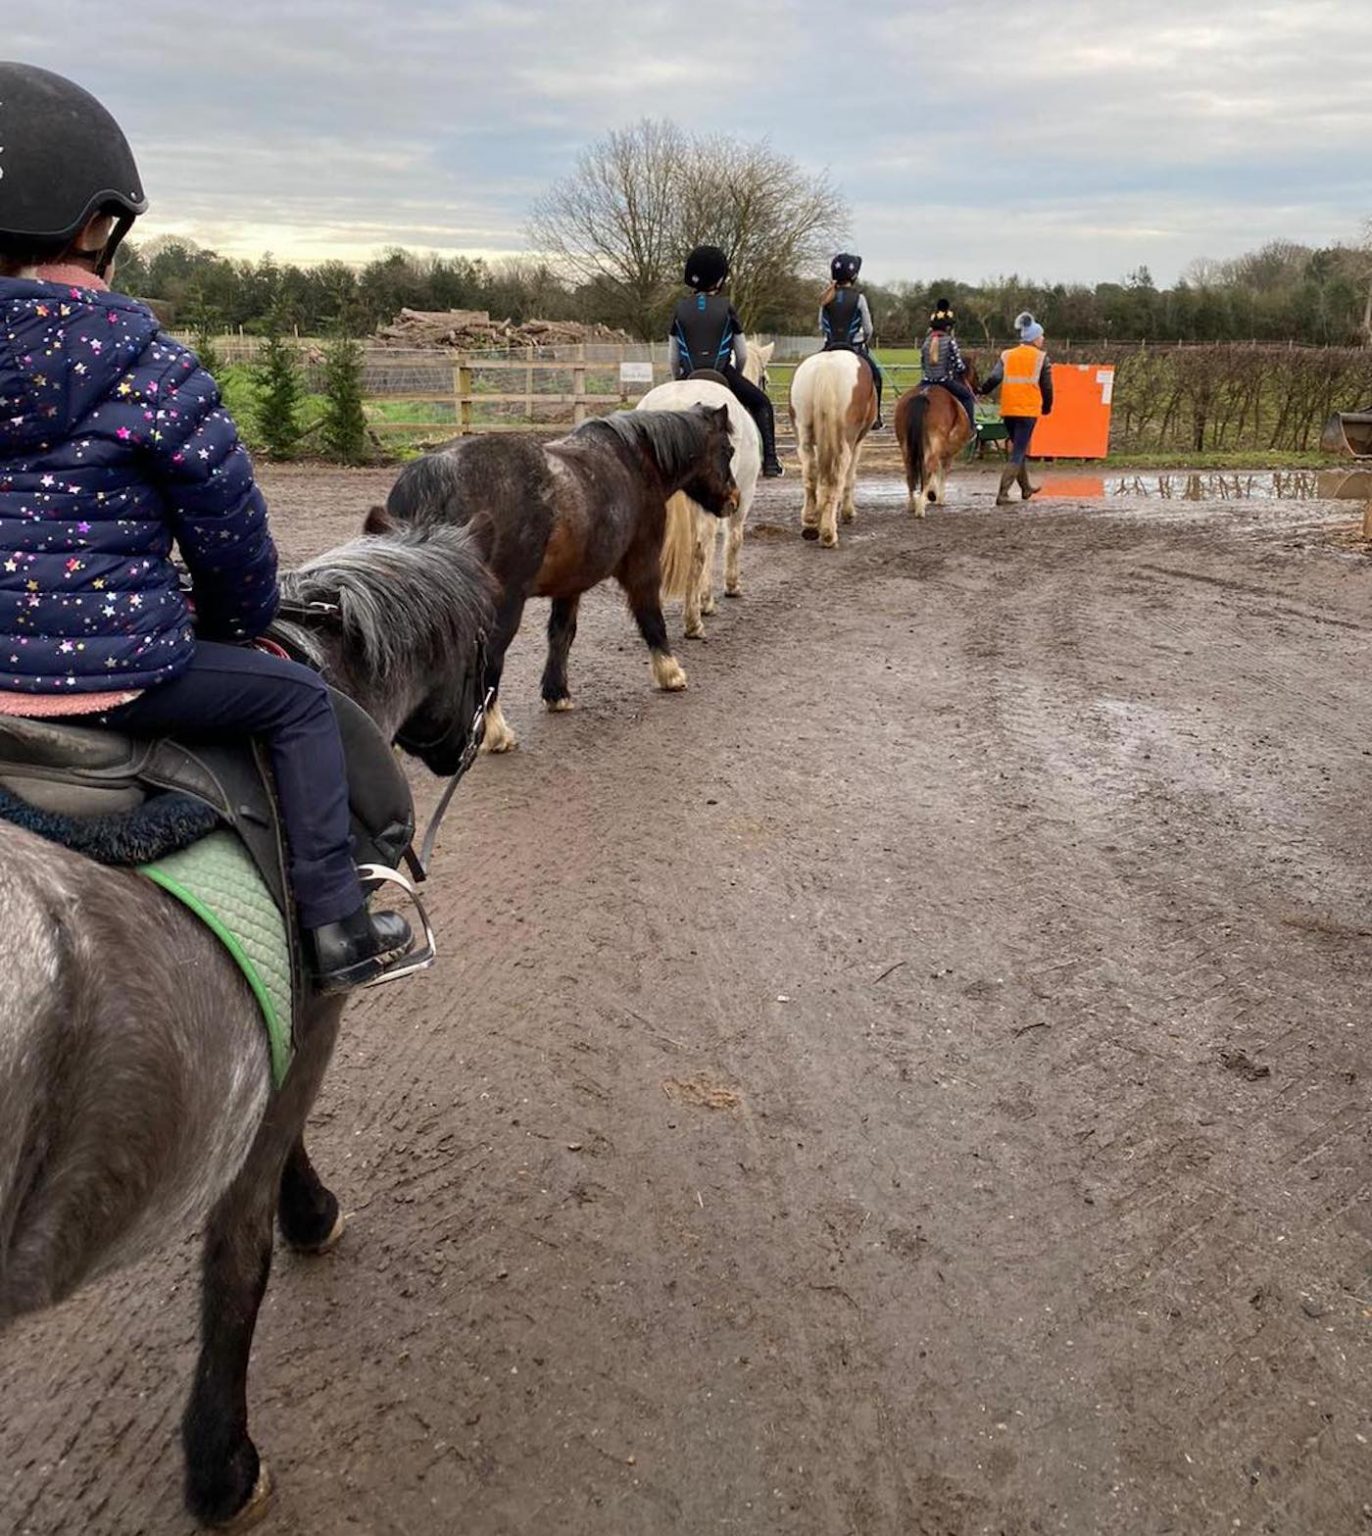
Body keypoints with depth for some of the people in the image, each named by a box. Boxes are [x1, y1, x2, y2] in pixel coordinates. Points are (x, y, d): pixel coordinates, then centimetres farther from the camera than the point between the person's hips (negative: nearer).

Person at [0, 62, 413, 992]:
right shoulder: (148, 367, -13)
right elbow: (227, 529, -7)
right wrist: (240, 623, 12)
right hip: (108, 668, -6)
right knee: (298, 701, 13)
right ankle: (340, 929, 10)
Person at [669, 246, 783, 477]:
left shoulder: (680, 308, 4)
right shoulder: (726, 307, 0)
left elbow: (673, 357, 7)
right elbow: (742, 355, 4)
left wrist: (678, 382, 21)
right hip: (723, 374, -1)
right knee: (761, 403, 18)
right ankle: (770, 462, 10)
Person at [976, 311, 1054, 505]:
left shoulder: (1006, 356, 8)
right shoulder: (1041, 358, -1)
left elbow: (994, 377, -6)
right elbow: (1047, 387, 0)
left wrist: (980, 391, 4)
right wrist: (1046, 408, 14)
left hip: (1008, 410, 4)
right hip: (1029, 411, -4)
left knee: (1019, 447, 21)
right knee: (1018, 452, -3)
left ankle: (1026, 487, 33)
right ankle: (1002, 493, -15)